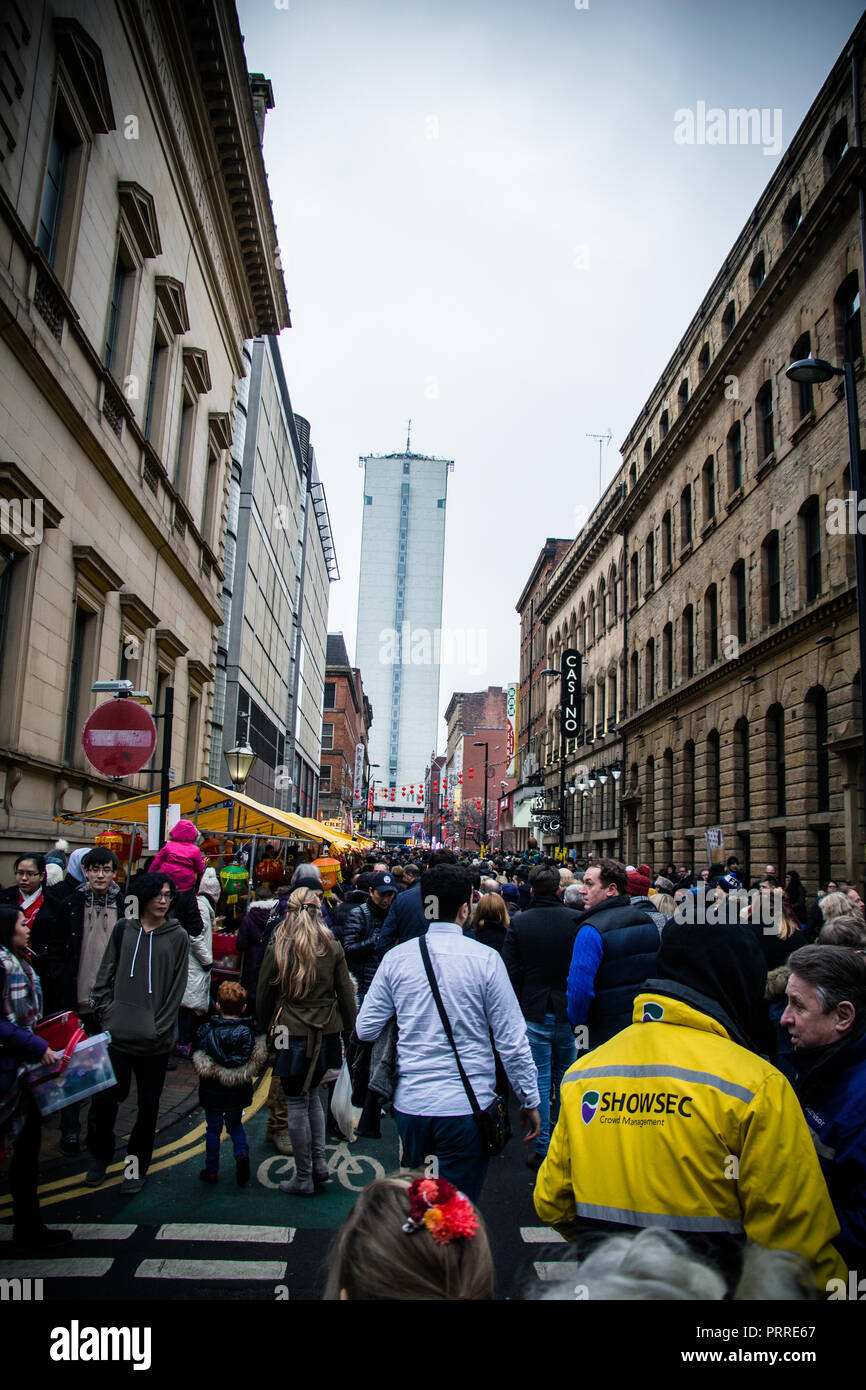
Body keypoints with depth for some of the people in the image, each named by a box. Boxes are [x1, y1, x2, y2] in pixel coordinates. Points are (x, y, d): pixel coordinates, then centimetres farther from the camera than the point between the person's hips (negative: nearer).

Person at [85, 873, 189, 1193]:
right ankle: (100, 1156, 29)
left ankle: (137, 1166, 28)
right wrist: (107, 1013, -1)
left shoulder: (178, 937, -1)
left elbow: (177, 989, -1)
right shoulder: (123, 929, 3)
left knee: (148, 1105, 10)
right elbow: (105, 976, 8)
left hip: (156, 1039, -1)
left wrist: (160, 1027, -7)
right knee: (103, 1097, 3)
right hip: (116, 1034, 1)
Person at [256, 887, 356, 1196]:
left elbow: (264, 996, 1)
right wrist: (349, 1029, 14)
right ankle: (319, 1163, 19)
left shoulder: (277, 949, -7)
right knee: (313, 1095, 21)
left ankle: (304, 1179, 15)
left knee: (296, 1103, 7)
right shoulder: (332, 948, -2)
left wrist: (264, 1029, 16)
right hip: (326, 1032, 3)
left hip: (292, 1033, -3)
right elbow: (346, 993, 3)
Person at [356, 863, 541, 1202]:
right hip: (466, 1107, -3)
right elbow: (512, 1040, -8)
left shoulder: (396, 958, -3)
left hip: (409, 1102, 4)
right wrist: (530, 1100, 4)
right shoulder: (485, 959, -11)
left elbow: (365, 1029, 1)